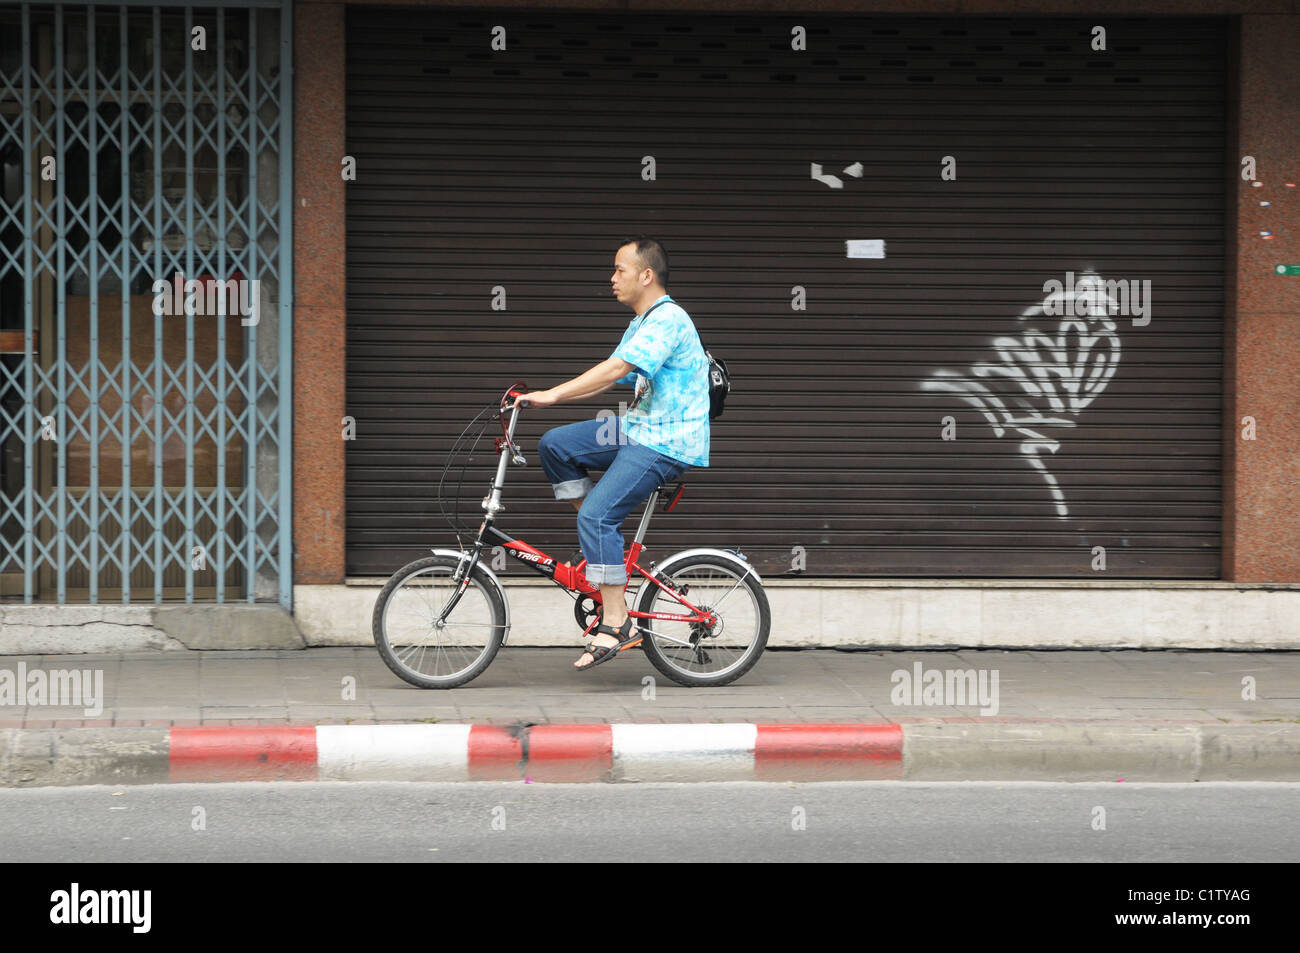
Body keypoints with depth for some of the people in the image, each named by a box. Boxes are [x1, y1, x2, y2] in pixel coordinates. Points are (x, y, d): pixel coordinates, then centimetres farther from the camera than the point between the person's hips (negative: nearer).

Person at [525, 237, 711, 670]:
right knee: (554, 445, 0)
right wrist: (542, 395, 5)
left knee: (597, 514, -21)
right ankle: (603, 542, 8)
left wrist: (554, 394, -26)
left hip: (666, 444, -10)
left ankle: (616, 624, -18)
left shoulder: (668, 319, -16)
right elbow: (608, 376, 16)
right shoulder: (641, 324, 18)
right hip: (636, 428, 10)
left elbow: (616, 369, -26)